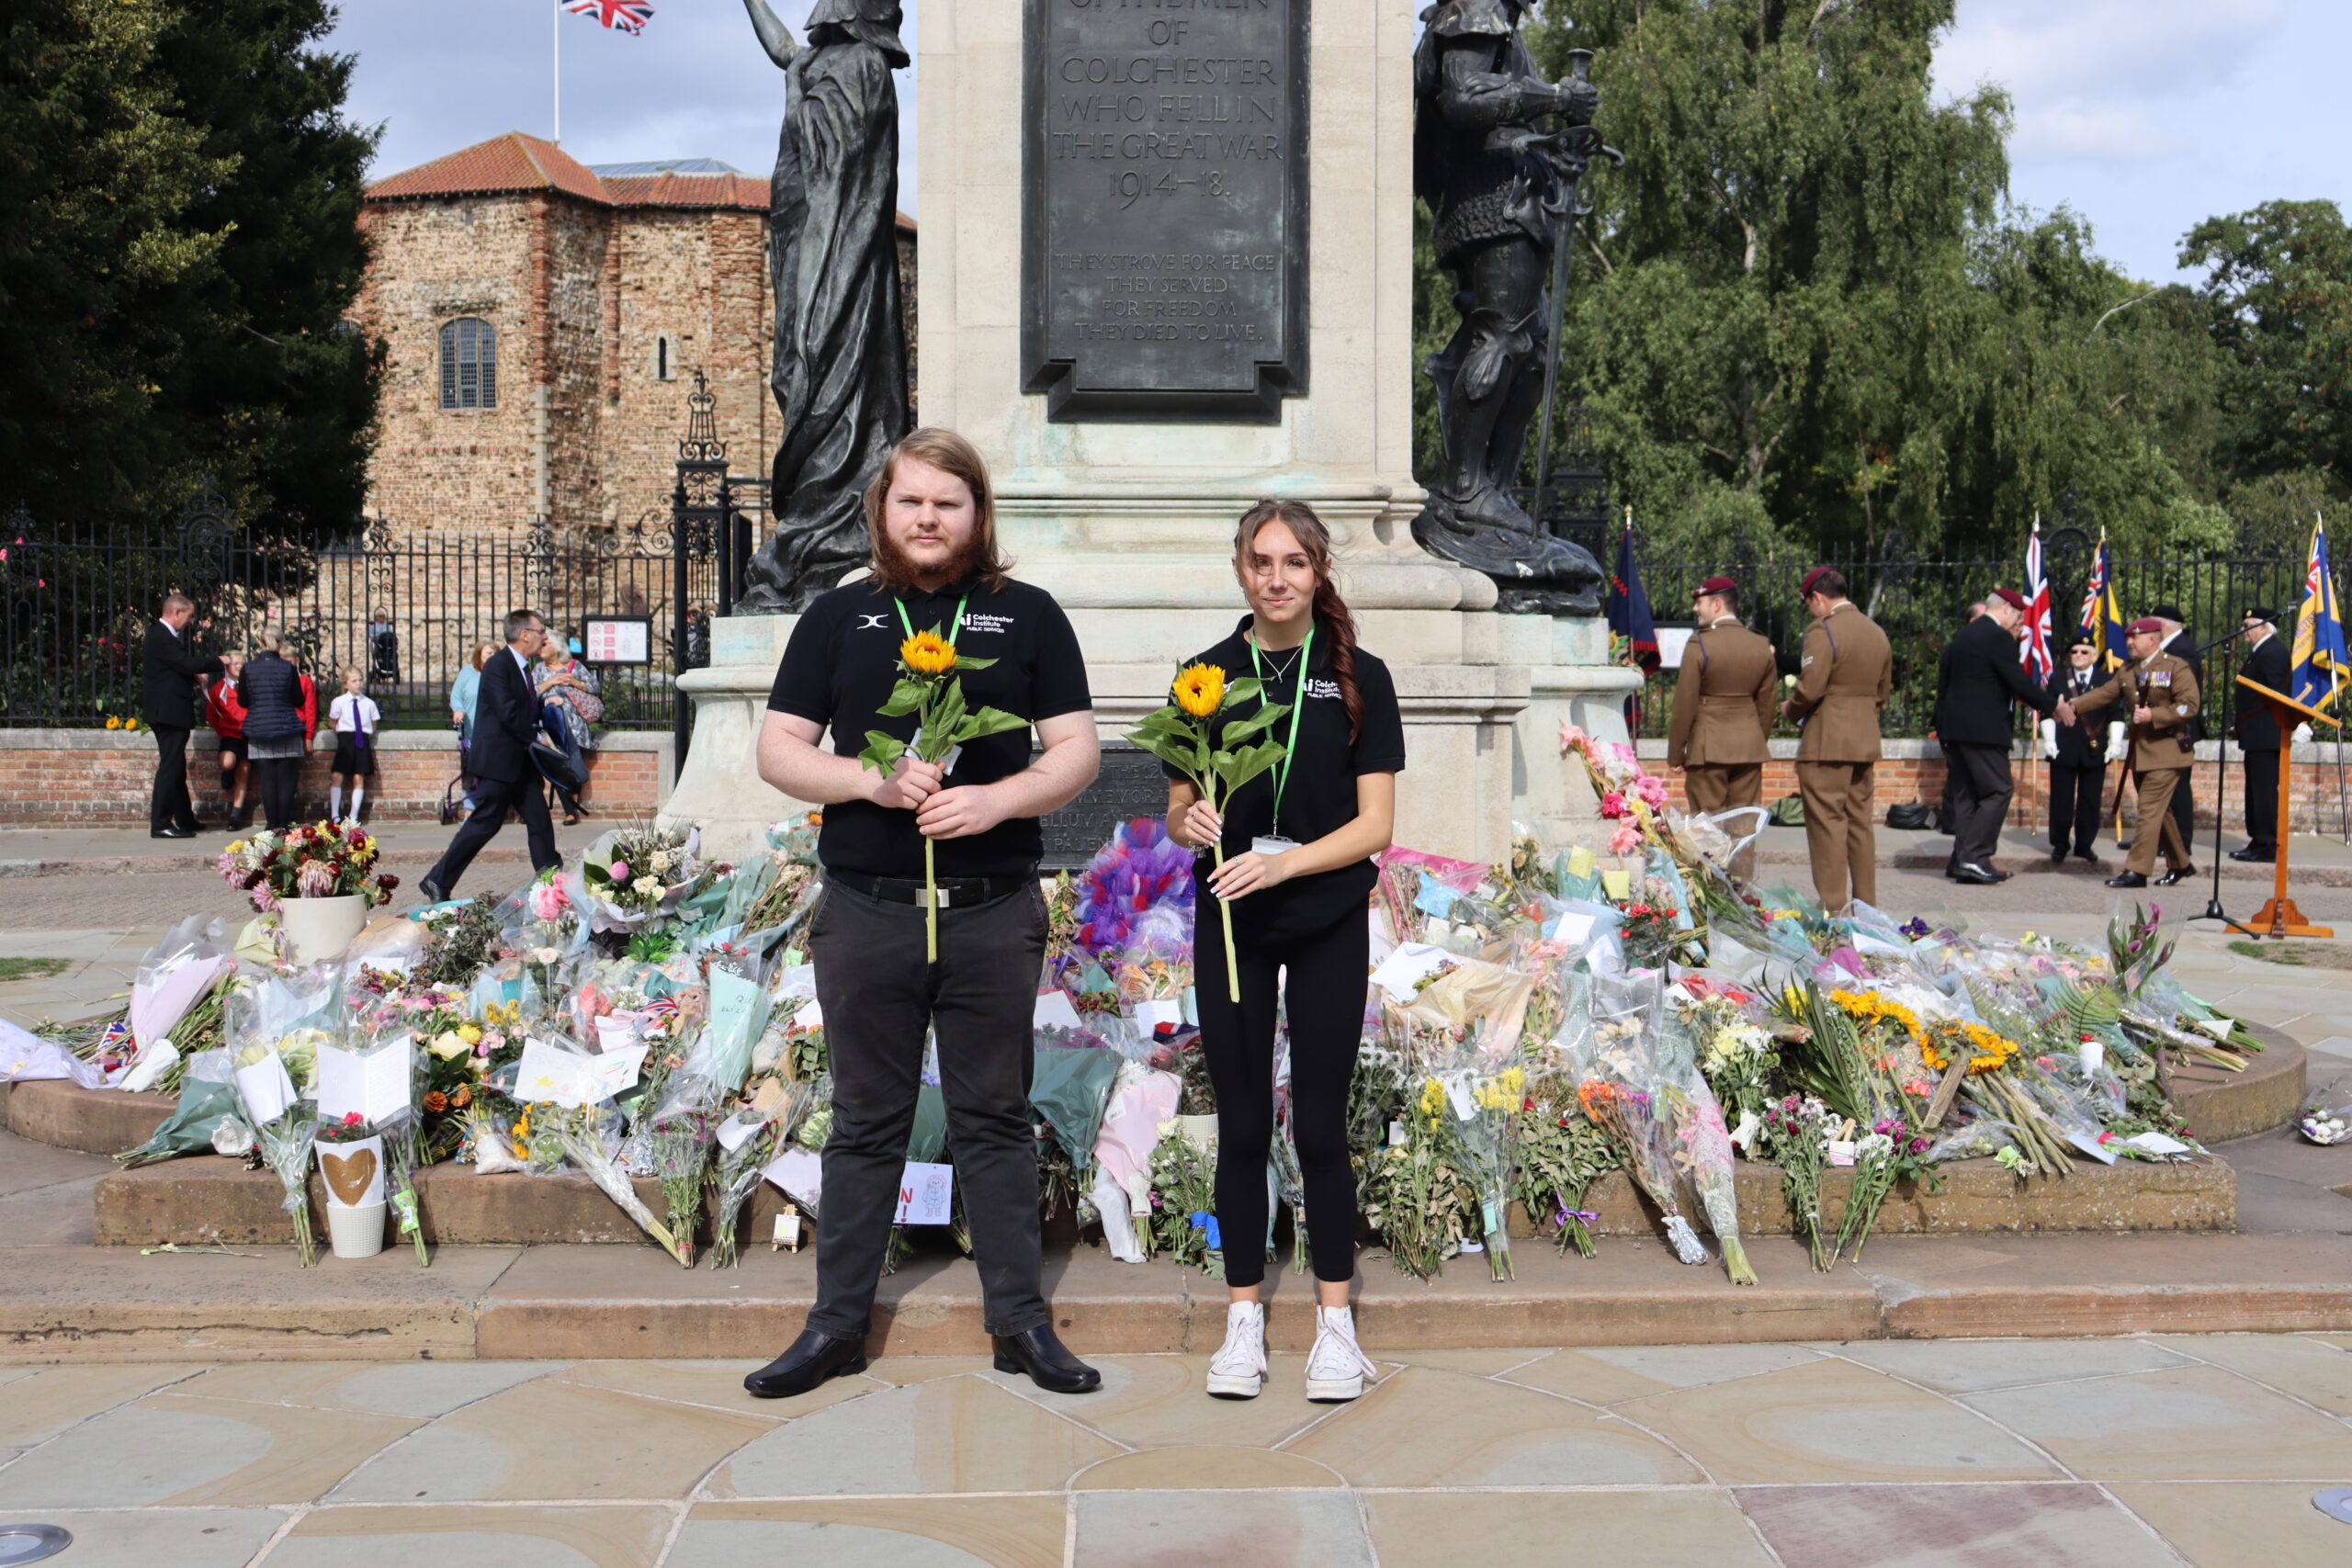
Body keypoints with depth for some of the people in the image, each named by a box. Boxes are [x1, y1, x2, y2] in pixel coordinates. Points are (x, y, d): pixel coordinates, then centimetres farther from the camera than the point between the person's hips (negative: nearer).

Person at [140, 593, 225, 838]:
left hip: (169, 714, 11)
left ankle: (185, 820, 26)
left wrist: (194, 676, 5)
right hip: (169, 713, -11)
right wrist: (218, 663, -13)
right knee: (170, 768, -9)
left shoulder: (163, 635, 16)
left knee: (176, 769, 17)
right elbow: (188, 664, -24)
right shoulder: (162, 637, -17)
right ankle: (160, 824, -7)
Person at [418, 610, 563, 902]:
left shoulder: (522, 668, 15)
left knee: (540, 821, 6)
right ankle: (437, 881, 4)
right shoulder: (498, 666, -15)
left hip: (520, 762, 9)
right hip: (498, 761, -9)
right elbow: (509, 713, -22)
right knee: (485, 823, -5)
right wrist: (537, 736, -13)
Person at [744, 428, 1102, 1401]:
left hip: (994, 911, 0)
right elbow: (778, 752, 5)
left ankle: (1020, 1322, 17)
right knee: (866, 1123, 9)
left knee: (996, 1118, 8)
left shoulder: (1028, 617, 7)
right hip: (866, 911, 1)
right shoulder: (838, 618, 9)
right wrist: (873, 780, -12)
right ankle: (838, 1322, 19)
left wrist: (997, 798, -15)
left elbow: (1077, 752, 3)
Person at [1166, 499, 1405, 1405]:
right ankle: (1243, 1321, 17)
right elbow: (1175, 814, 6)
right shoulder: (1206, 676, 3)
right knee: (1242, 1126, 6)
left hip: (1329, 929, -1)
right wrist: (1192, 822, -18)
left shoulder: (1359, 679, -2)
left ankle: (1334, 1323, 15)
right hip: (1229, 927, 1)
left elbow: (1374, 824, -6)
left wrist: (1283, 862, -20)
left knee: (1320, 1126, 2)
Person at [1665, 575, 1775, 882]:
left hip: (1708, 746, -5)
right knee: (1744, 826, 9)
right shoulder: (1762, 647, 5)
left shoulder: (1699, 644, -11)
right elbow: (1767, 704, 11)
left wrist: (1675, 753, -2)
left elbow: (1685, 704, -10)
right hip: (1750, 746, 5)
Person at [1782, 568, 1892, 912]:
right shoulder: (1877, 632, 14)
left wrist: (1790, 711, -1)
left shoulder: (1822, 631, -13)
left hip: (1826, 741, -8)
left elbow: (1810, 689, -19)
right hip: (1866, 740, 8)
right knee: (1860, 823, 13)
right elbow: (1883, 690, 20)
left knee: (1827, 824, -4)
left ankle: (1832, 908, -4)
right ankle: (1865, 907, 17)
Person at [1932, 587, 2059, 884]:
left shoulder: (1961, 637, 17)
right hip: (1983, 729, -9)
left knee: (1971, 792, 13)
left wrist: (1943, 732, 22)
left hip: (1954, 727, 9)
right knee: (1999, 790, -4)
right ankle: (1974, 857, -10)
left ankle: (1961, 860, 9)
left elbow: (1942, 686, 19)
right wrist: (2053, 706, -1)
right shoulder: (1999, 638, -9)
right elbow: (2020, 685, -14)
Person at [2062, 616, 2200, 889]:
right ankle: (2180, 865, 28)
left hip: (2166, 752, -8)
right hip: (2140, 752, 8)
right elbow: (2104, 693, 5)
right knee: (2159, 811, 16)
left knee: (2150, 810, -12)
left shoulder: (2176, 667, -8)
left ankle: (2137, 870, -14)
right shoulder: (2128, 671, 14)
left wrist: (2154, 715, -23)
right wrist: (2073, 705, -9)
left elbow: (2189, 705, -15)